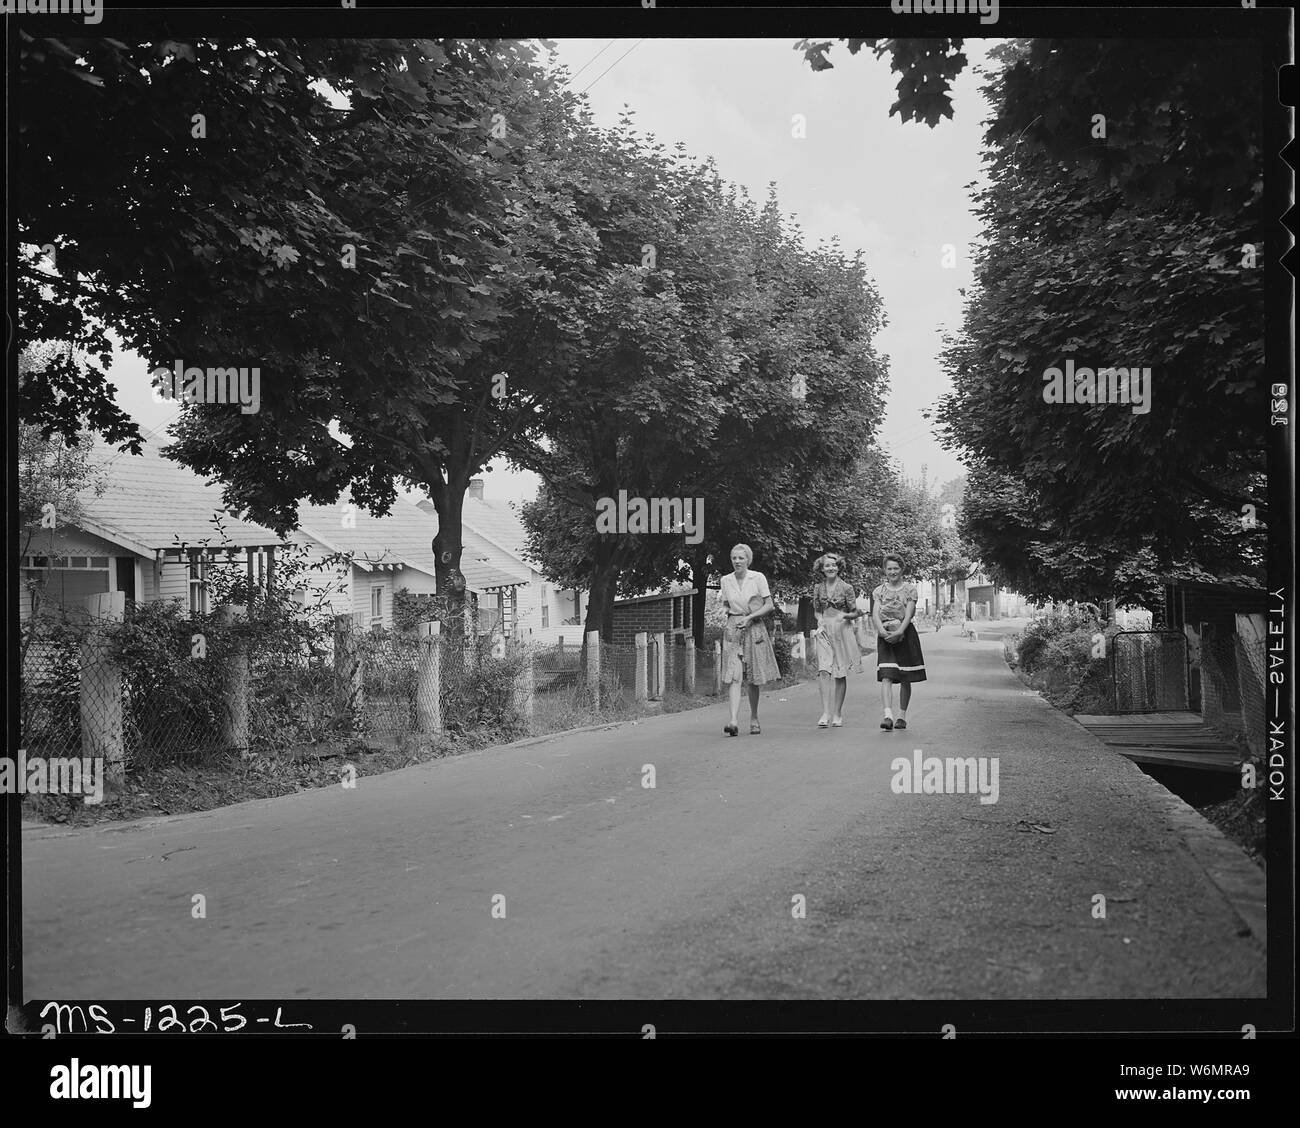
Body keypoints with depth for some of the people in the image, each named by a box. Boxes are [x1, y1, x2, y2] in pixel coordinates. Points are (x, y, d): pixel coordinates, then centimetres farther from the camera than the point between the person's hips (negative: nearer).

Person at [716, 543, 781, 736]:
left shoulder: (758, 578, -2)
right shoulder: (725, 580, 6)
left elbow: (769, 605, -3)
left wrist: (750, 617, -13)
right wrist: (721, 605, -2)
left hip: (754, 628, -1)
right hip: (733, 629, 1)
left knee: (753, 677, 6)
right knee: (734, 676, -12)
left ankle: (754, 718, 24)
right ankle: (733, 721, -21)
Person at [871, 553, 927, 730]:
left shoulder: (910, 588, 3)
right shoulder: (879, 591, 7)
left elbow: (909, 614, -8)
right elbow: (875, 615, -3)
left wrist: (899, 632, -22)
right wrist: (882, 630, -21)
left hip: (905, 634, 0)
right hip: (885, 636, 0)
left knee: (905, 679, 6)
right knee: (886, 677, -13)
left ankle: (902, 716, 19)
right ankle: (888, 716, -22)